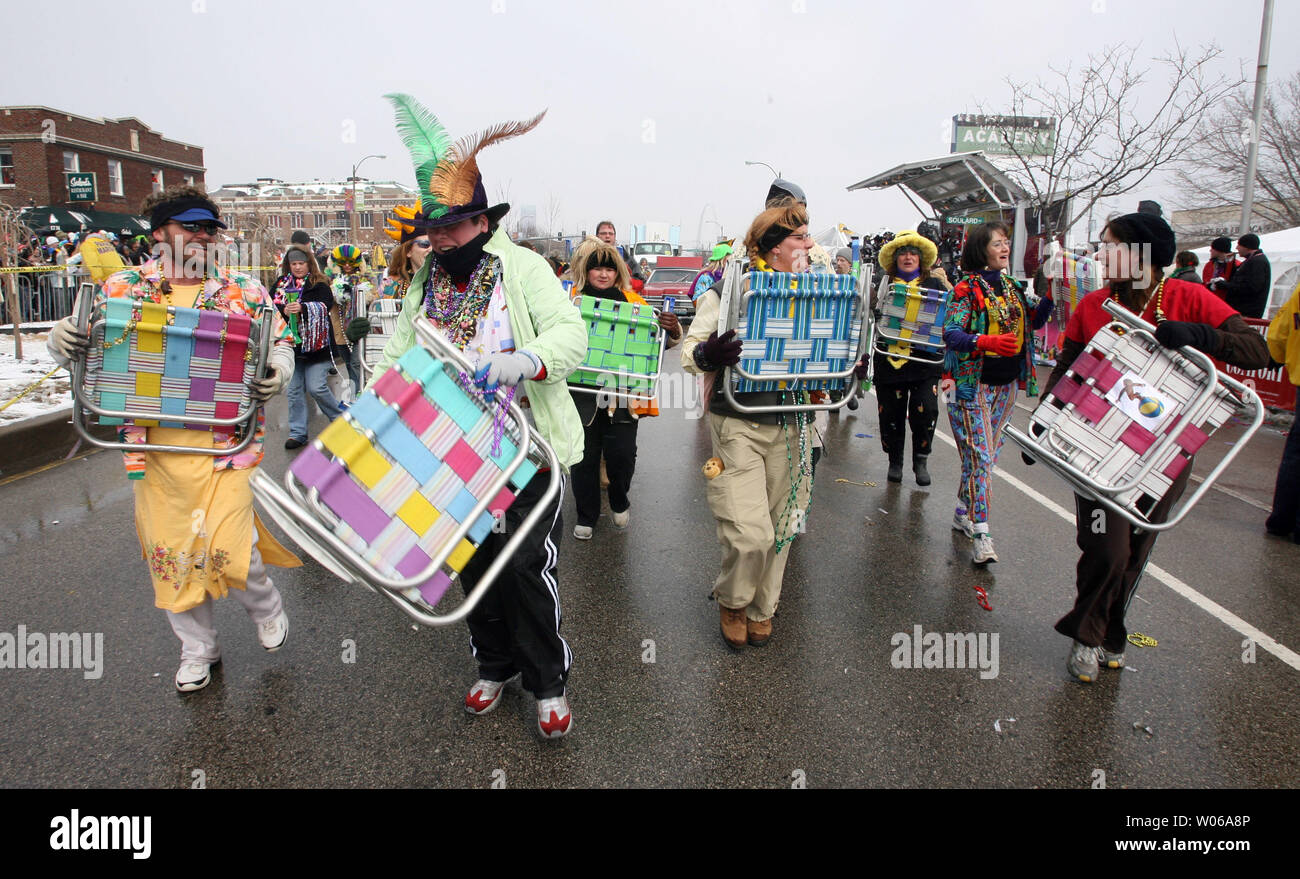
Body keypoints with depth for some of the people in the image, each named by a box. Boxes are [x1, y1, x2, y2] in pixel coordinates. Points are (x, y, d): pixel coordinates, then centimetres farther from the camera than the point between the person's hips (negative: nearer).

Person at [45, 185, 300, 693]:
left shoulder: (242, 293, 3)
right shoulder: (123, 288, 6)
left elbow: (280, 342, 11)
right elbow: (82, 343, 11)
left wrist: (278, 374, -10)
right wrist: (62, 339, -12)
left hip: (222, 446, -2)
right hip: (153, 449, 3)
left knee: (227, 552, -7)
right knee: (169, 553, 11)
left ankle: (265, 605, 28)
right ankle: (197, 649, 33)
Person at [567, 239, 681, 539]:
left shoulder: (634, 302, 5)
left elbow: (661, 342, 8)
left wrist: (673, 329, -15)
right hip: (583, 396, 0)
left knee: (621, 455, 2)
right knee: (584, 457, 7)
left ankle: (619, 503, 32)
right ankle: (586, 516, 26)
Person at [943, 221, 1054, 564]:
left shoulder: (1013, 287, 12)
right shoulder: (967, 288, -9)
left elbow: (1035, 320, 11)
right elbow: (950, 333, -19)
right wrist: (985, 342, -35)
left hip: (1007, 384, 7)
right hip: (973, 384, -7)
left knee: (989, 454, 13)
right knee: (980, 456, -11)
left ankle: (963, 513, 28)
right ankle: (980, 534, -8)